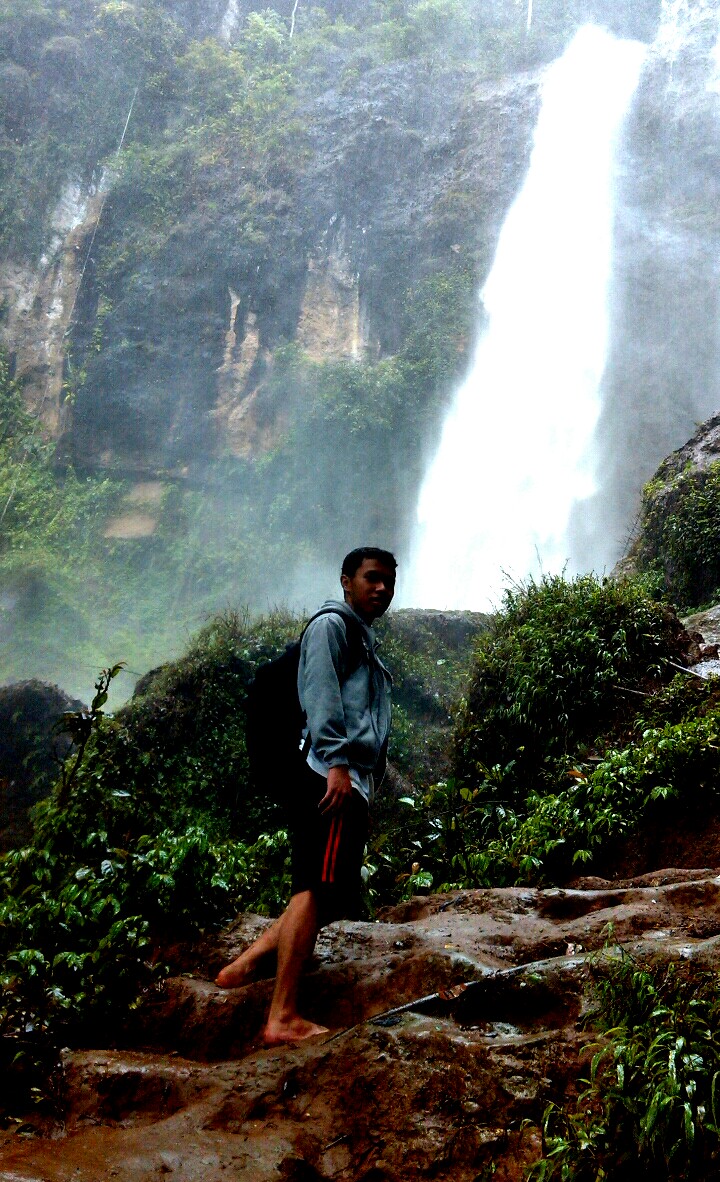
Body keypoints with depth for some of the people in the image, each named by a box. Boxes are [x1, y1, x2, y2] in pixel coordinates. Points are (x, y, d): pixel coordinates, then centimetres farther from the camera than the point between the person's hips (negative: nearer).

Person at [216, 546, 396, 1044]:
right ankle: (283, 1018, -14)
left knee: (333, 896, 10)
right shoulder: (332, 625, 1)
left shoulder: (366, 640, 30)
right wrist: (337, 761, -23)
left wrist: (377, 767, 24)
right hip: (329, 775, -10)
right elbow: (321, 694, -14)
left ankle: (244, 965, 13)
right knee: (318, 889, -14)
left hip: (352, 782, 10)